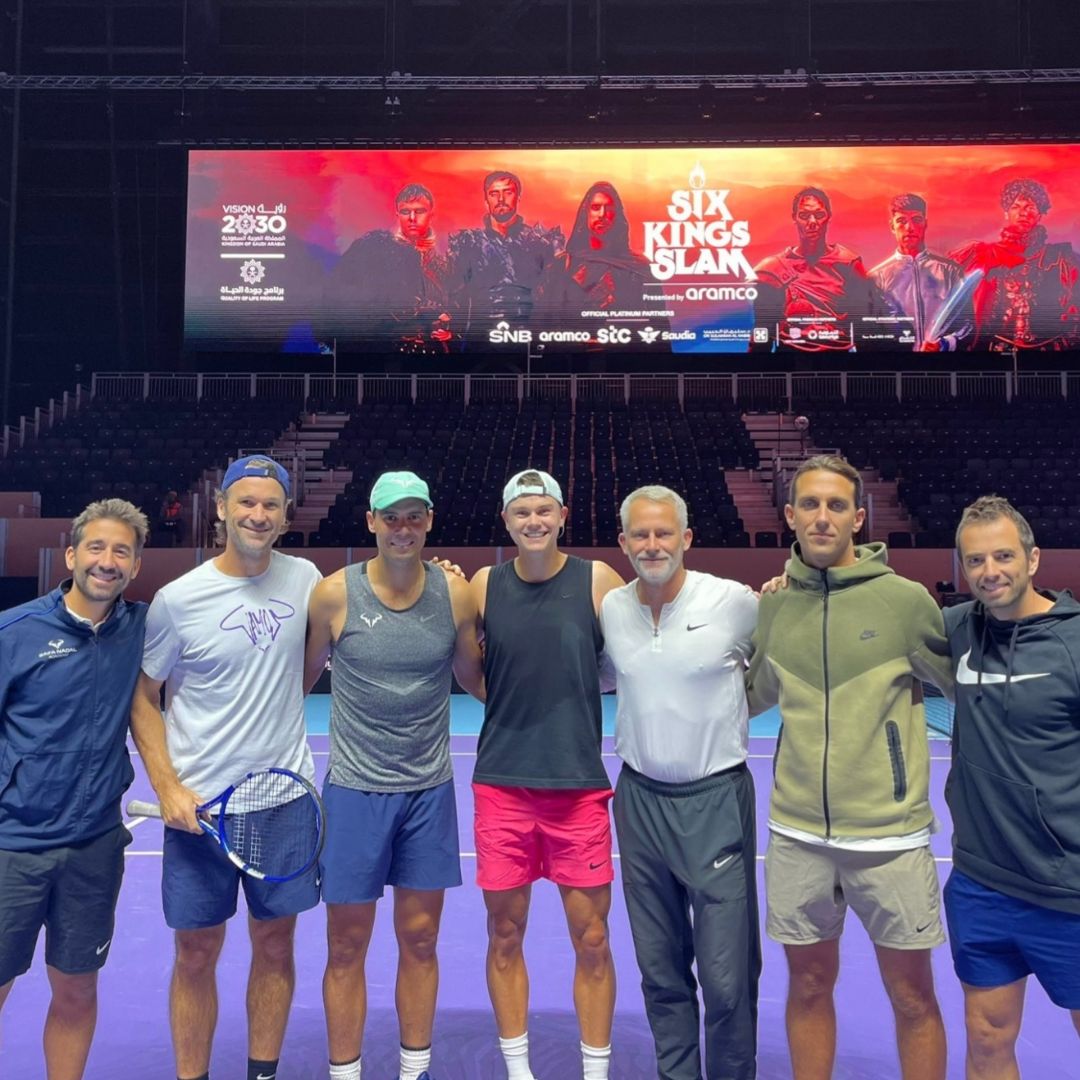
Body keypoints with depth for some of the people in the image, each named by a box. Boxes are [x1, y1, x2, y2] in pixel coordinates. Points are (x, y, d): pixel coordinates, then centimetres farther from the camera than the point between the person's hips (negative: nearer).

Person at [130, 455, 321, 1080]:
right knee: (197, 954, 10)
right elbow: (143, 699, -1)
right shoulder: (178, 599, -9)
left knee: (276, 944, 13)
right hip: (200, 804, -2)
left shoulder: (305, 579, -2)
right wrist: (168, 788, -10)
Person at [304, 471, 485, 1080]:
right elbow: (300, 678, 3)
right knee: (347, 947, 9)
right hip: (355, 789, -1)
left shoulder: (456, 593, -4)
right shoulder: (335, 594, -9)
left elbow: (478, 679, 9)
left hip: (430, 790, 2)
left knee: (420, 939, 14)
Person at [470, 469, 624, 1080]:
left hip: (579, 784, -1)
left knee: (591, 939, 8)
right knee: (505, 935, 12)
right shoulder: (484, 586, 1)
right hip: (502, 783, 2)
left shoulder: (599, 580, -4)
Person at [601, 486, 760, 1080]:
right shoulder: (611, 608, 1)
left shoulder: (735, 601, -11)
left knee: (727, 978, 0)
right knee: (660, 971, 15)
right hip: (639, 799, 4)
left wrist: (726, 712, -5)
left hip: (715, 798, -3)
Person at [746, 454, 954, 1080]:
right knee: (809, 988, 17)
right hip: (797, 834, 3)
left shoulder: (905, 599, -7)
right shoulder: (773, 607, 3)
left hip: (890, 834, -2)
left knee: (913, 998, 13)